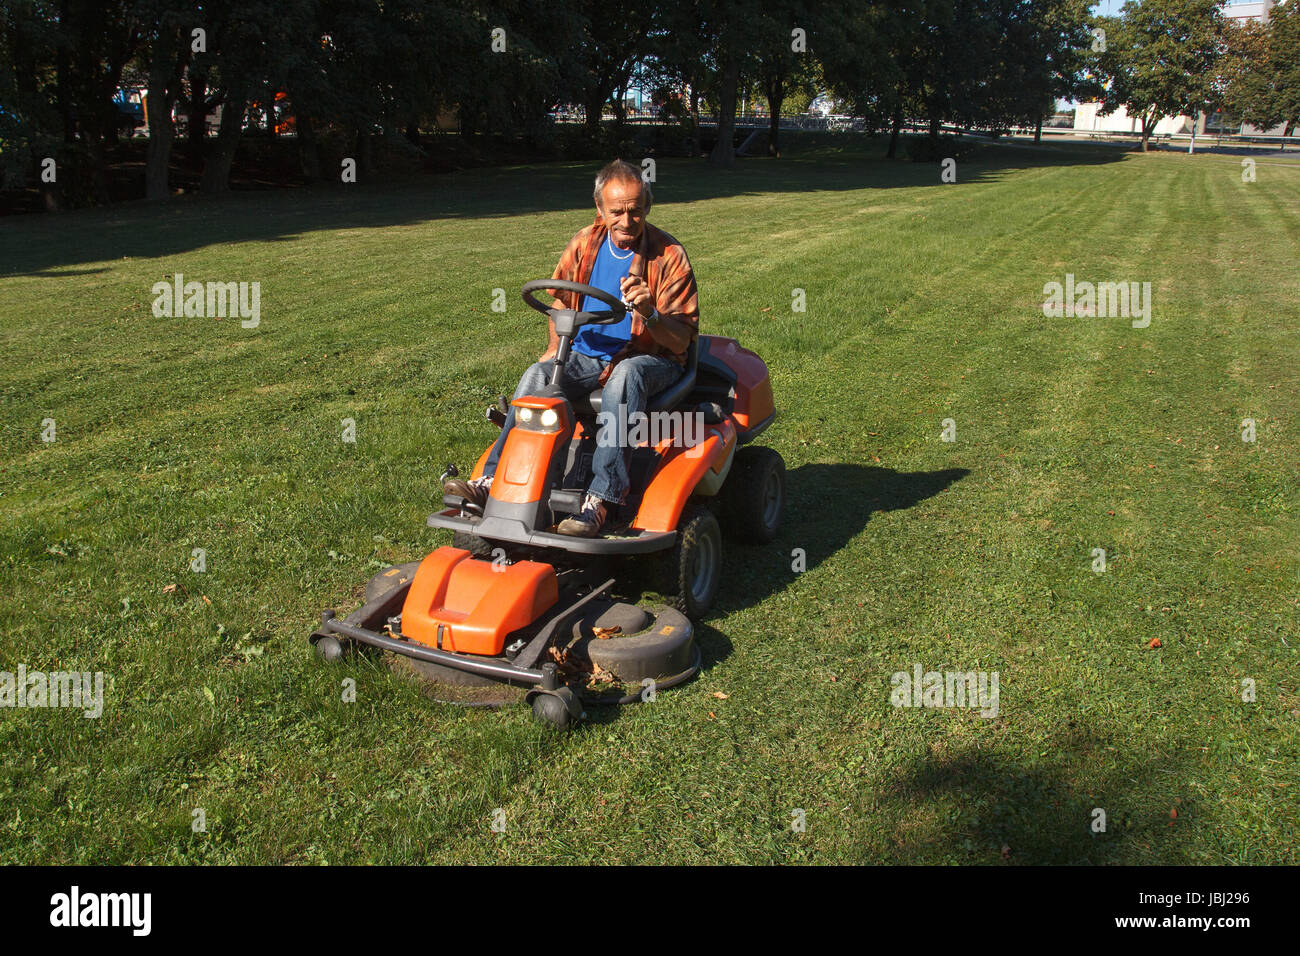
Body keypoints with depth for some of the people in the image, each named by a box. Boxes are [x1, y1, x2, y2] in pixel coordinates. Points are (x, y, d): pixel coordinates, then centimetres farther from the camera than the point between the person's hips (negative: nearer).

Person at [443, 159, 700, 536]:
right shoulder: (585, 244, 4)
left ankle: (600, 499, -46)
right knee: (538, 374, -24)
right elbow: (561, 300, 21)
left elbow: (681, 340, -11)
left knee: (625, 375, -38)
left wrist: (649, 314, -31)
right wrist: (556, 348, 4)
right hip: (586, 354, 4)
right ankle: (494, 481, -31)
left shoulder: (669, 256, -8)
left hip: (650, 360, -4)